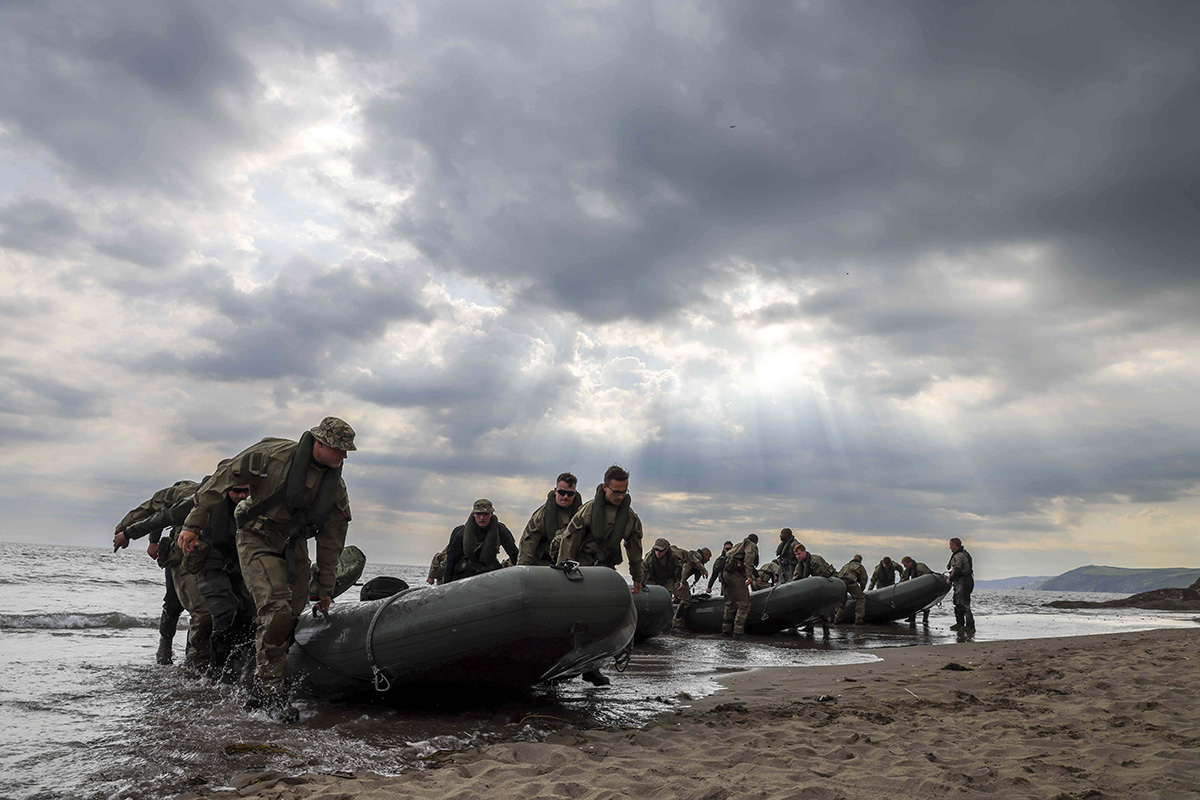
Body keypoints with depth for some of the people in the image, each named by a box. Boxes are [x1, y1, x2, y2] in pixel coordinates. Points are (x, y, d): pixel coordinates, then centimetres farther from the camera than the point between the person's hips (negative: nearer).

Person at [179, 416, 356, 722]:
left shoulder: (336, 487, -1)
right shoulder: (274, 455, -17)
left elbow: (330, 541, 7)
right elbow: (224, 477, -9)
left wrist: (325, 589, 12)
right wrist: (193, 525, -7)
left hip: (294, 548, 6)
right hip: (258, 540, -5)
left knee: (291, 615, 2)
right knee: (277, 610, -21)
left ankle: (259, 693, 20)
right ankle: (269, 689, -4)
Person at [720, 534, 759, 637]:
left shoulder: (737, 546, 30)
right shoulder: (752, 546, 7)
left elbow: (726, 555, 27)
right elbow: (749, 558, -12)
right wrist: (749, 575, -22)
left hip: (726, 574, 8)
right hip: (737, 575, -8)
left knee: (730, 604, 17)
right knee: (744, 605, -5)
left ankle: (726, 629, 19)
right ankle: (737, 632, -10)